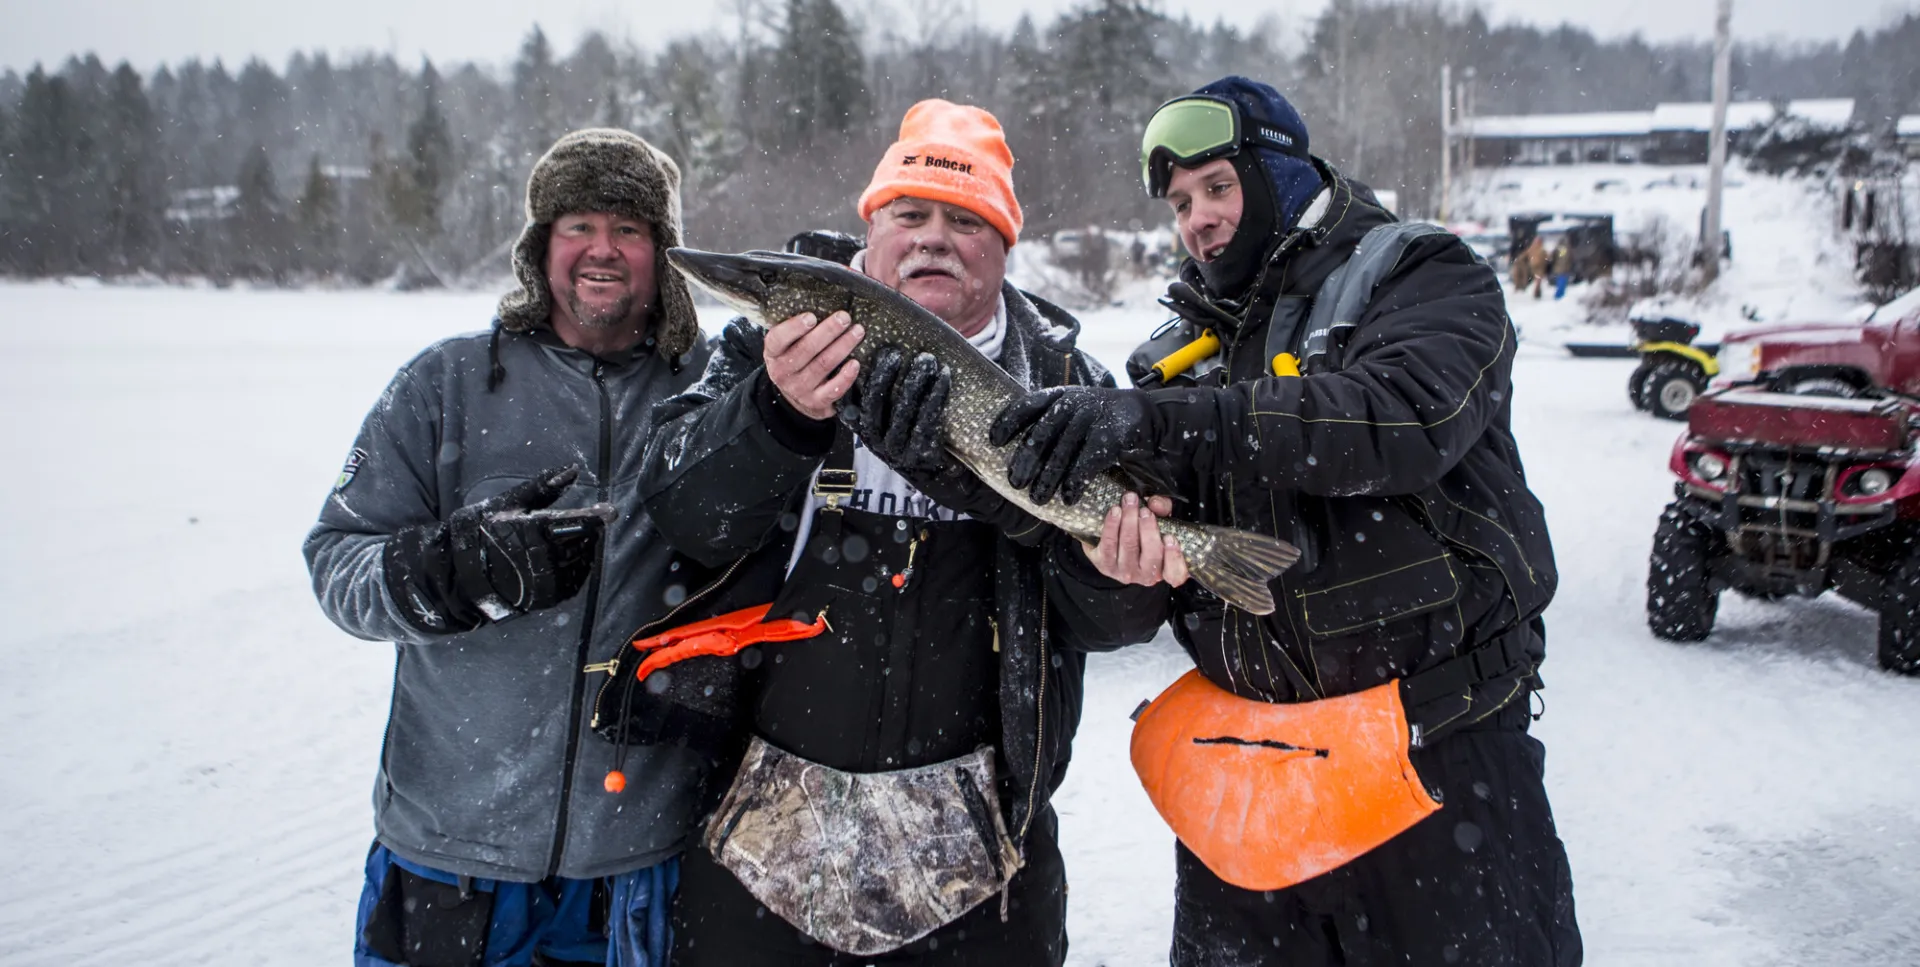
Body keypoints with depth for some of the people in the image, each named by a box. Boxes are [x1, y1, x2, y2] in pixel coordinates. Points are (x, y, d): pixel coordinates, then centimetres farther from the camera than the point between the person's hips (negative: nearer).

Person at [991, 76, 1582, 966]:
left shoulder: (1424, 280, -2)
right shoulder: (1181, 352, 11)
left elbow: (1408, 414, -26)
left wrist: (1166, 419, -33)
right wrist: (1131, 552, -17)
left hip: (1435, 761, -4)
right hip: (1241, 771, 5)